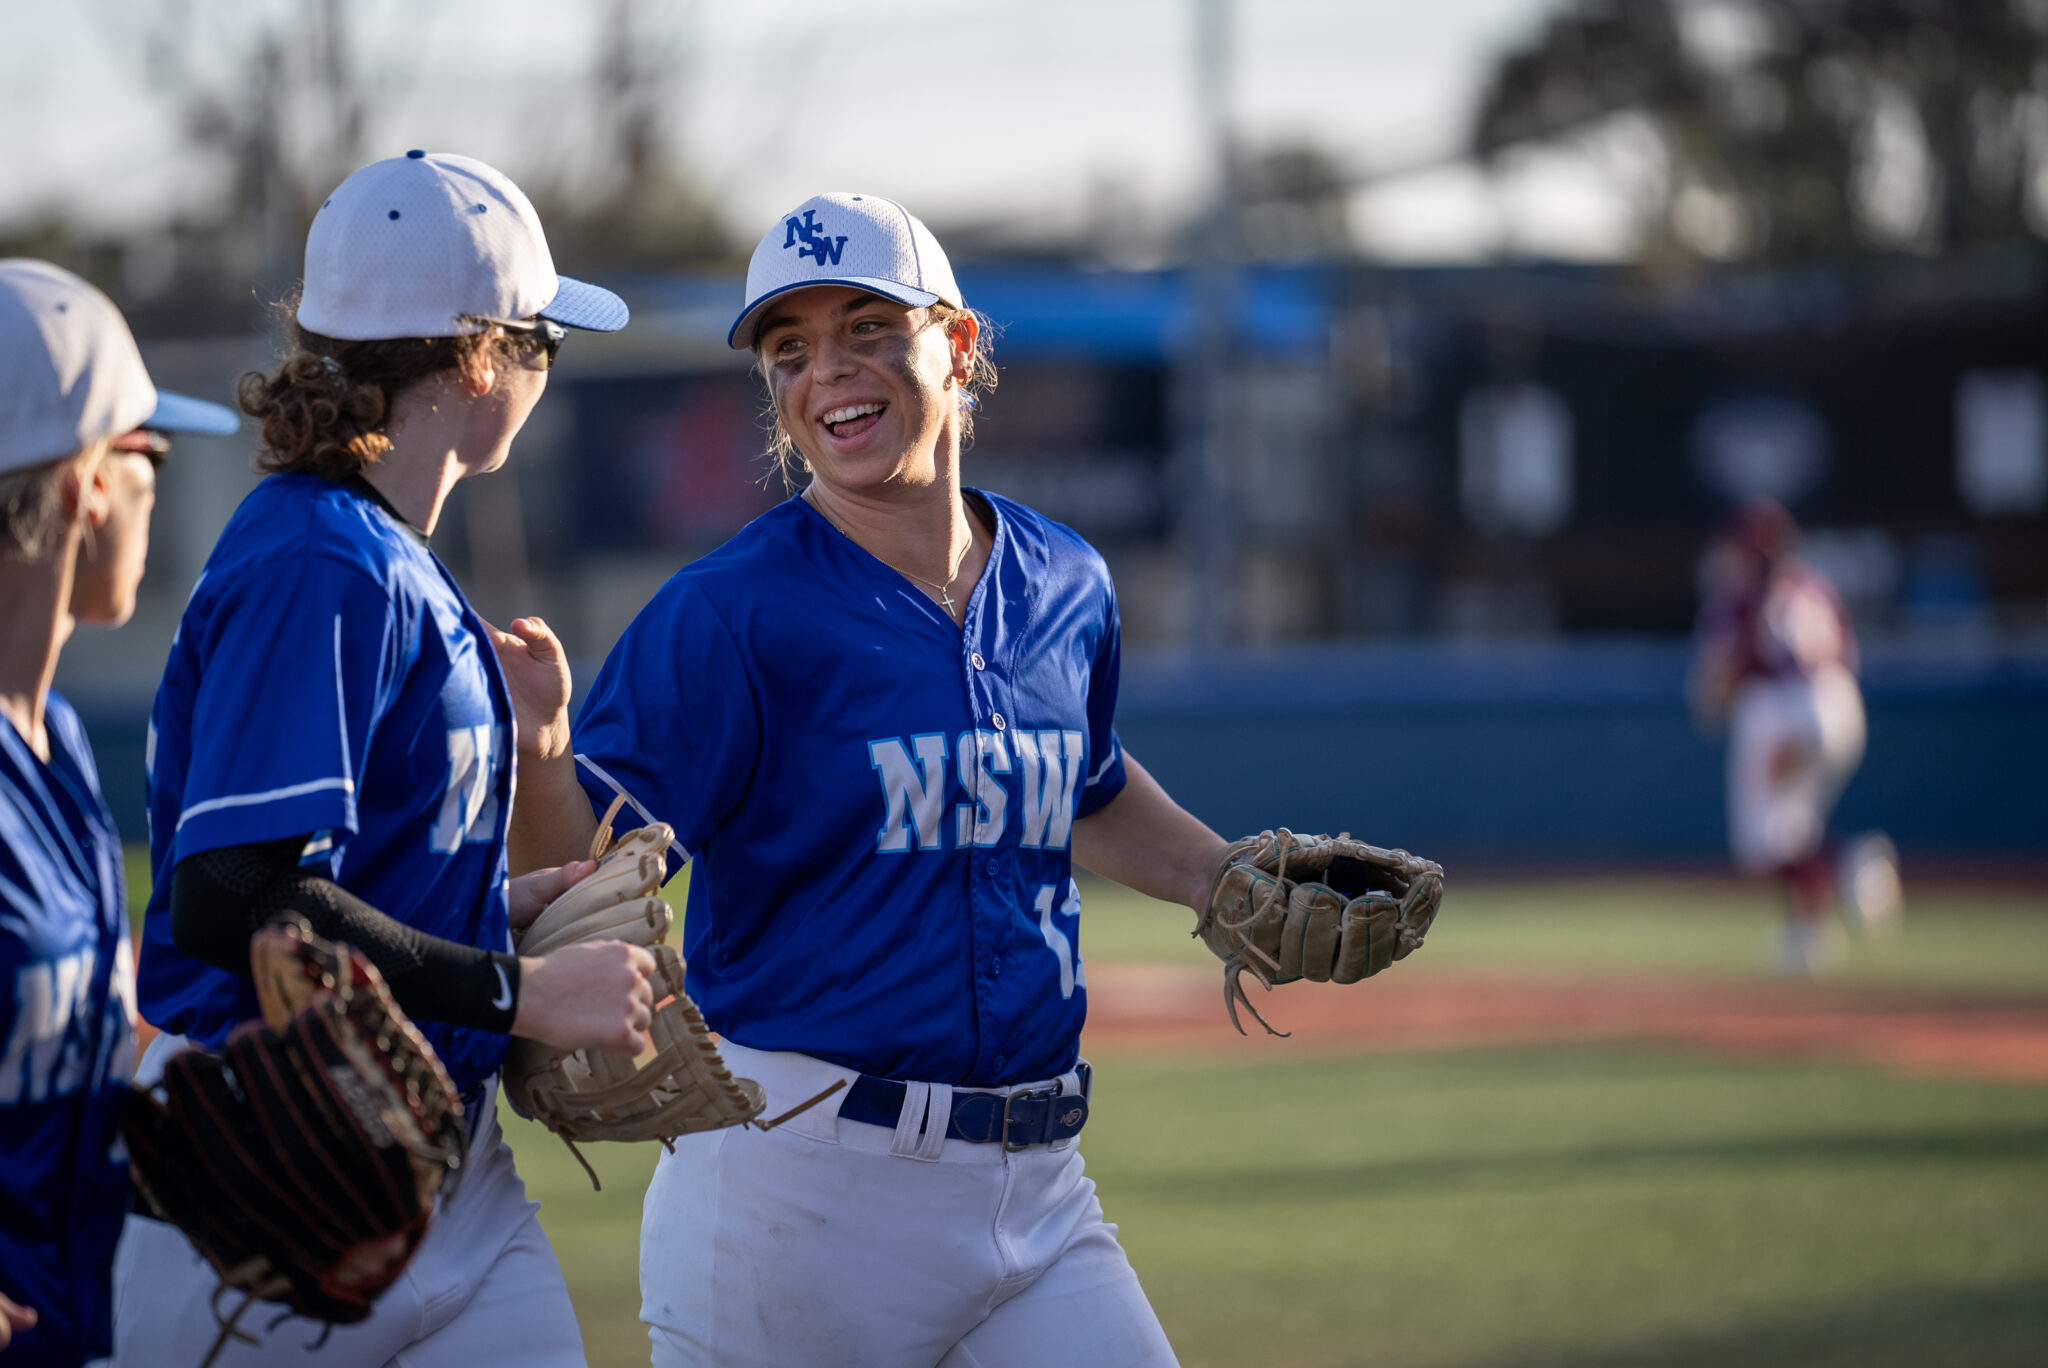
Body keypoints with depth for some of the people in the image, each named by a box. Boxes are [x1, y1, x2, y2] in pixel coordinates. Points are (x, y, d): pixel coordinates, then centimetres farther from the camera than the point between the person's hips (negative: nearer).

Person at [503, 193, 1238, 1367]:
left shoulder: (1065, 586, 10)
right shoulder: (731, 613, -9)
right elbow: (572, 872, -13)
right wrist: (535, 744, -32)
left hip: (1034, 1184, 5)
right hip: (798, 1184, -5)